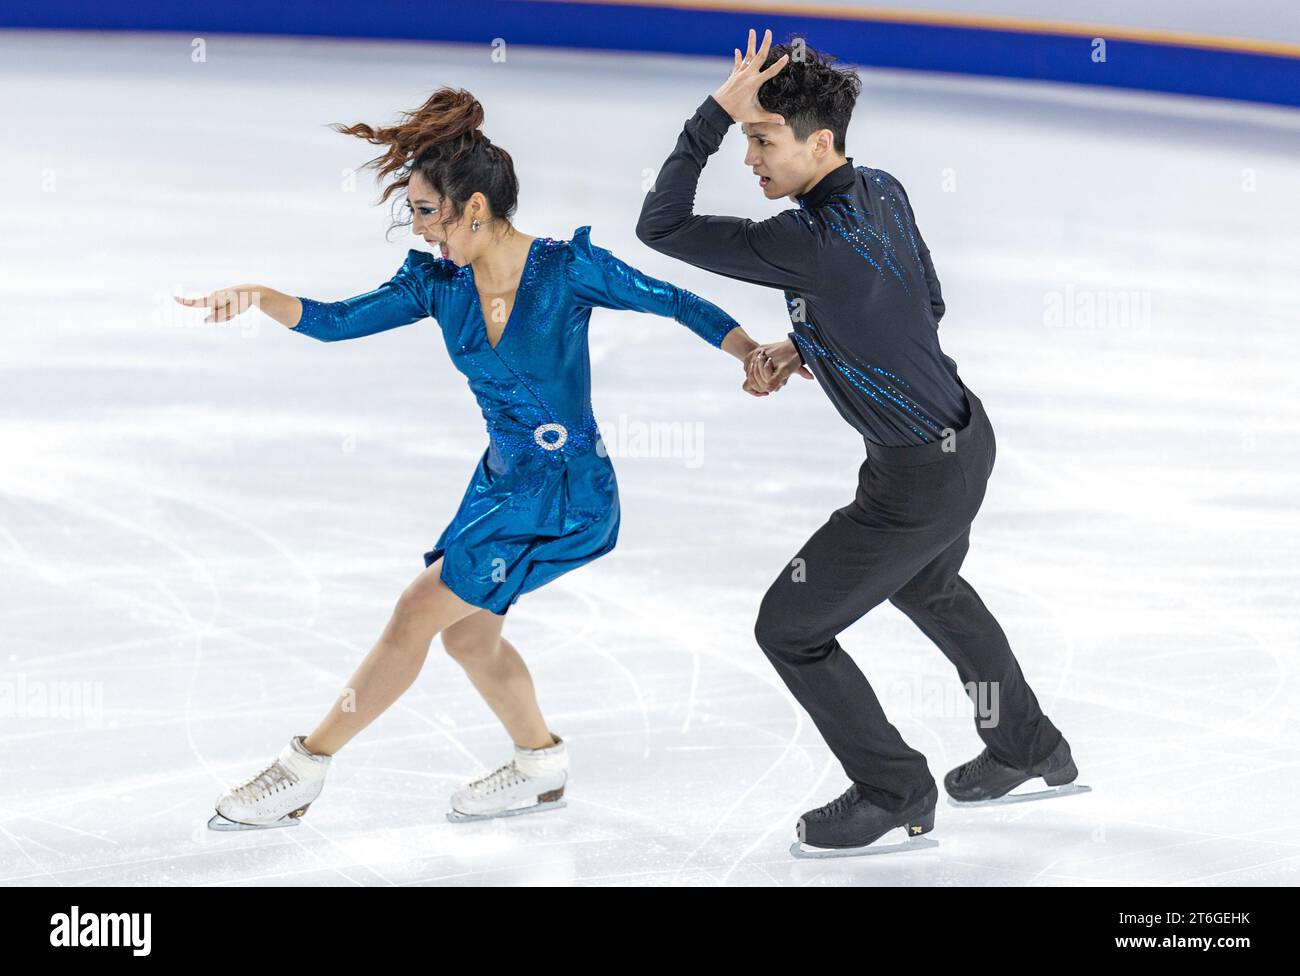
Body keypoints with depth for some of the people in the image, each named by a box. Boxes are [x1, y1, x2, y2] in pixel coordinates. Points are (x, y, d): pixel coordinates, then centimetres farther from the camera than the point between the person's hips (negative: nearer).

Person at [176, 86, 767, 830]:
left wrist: (761, 356, -6)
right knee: (466, 631, 16)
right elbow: (337, 322, -8)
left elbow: (678, 304, -7)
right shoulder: (440, 284, -1)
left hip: (567, 496, -7)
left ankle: (306, 768, 3)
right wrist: (260, 297, -24)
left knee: (417, 613, -8)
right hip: (501, 482, 7)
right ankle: (542, 766, 39)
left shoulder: (569, 269, -16)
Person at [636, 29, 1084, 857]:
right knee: (929, 588, 35)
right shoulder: (885, 192, -5)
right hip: (965, 435, 9)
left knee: (789, 627, 6)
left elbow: (662, 227, -29)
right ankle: (1029, 749, 53)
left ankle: (895, 796, 22)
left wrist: (717, 111, -28)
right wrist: (802, 351, 4)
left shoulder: (813, 243, -32)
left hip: (919, 482, -9)